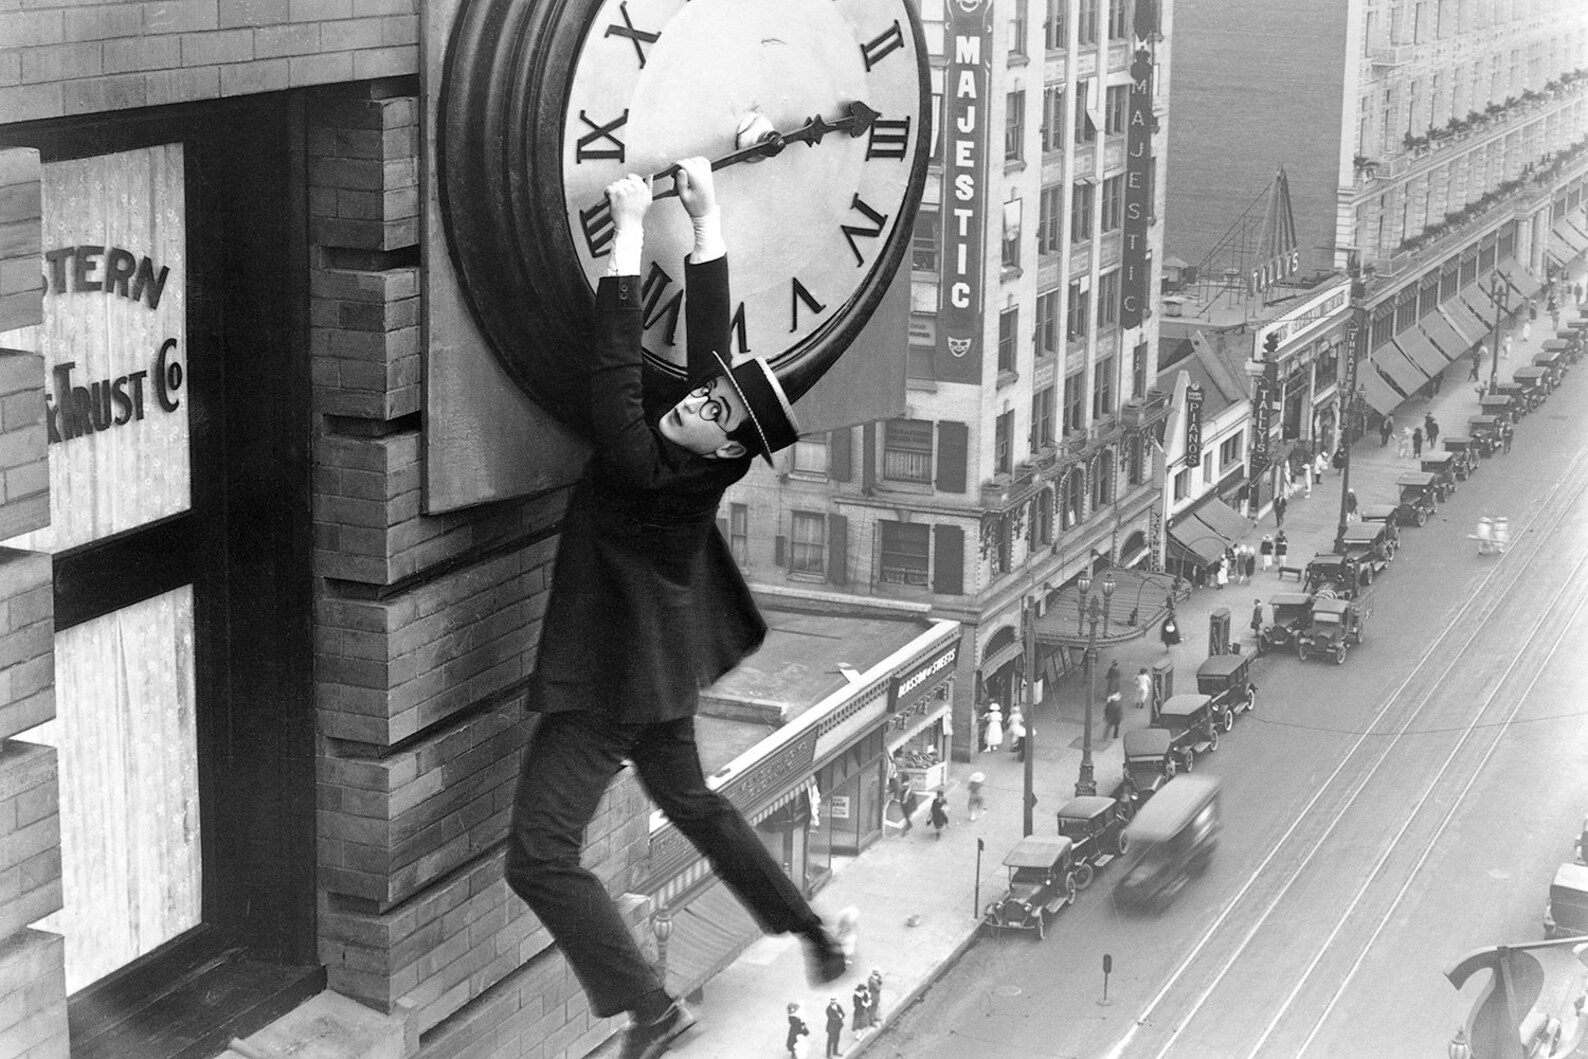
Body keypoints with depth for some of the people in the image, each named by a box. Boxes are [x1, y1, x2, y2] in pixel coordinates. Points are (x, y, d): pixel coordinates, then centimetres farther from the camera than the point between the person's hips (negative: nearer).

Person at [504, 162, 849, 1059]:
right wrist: (706, 217, -4)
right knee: (692, 801, 29)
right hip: (661, 670, 9)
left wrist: (630, 234, -31)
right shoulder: (701, 454, -11)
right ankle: (812, 931, 37)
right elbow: (710, 337, -4)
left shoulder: (648, 471, -30)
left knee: (540, 857, -8)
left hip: (607, 688, -9)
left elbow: (617, 372, -33)